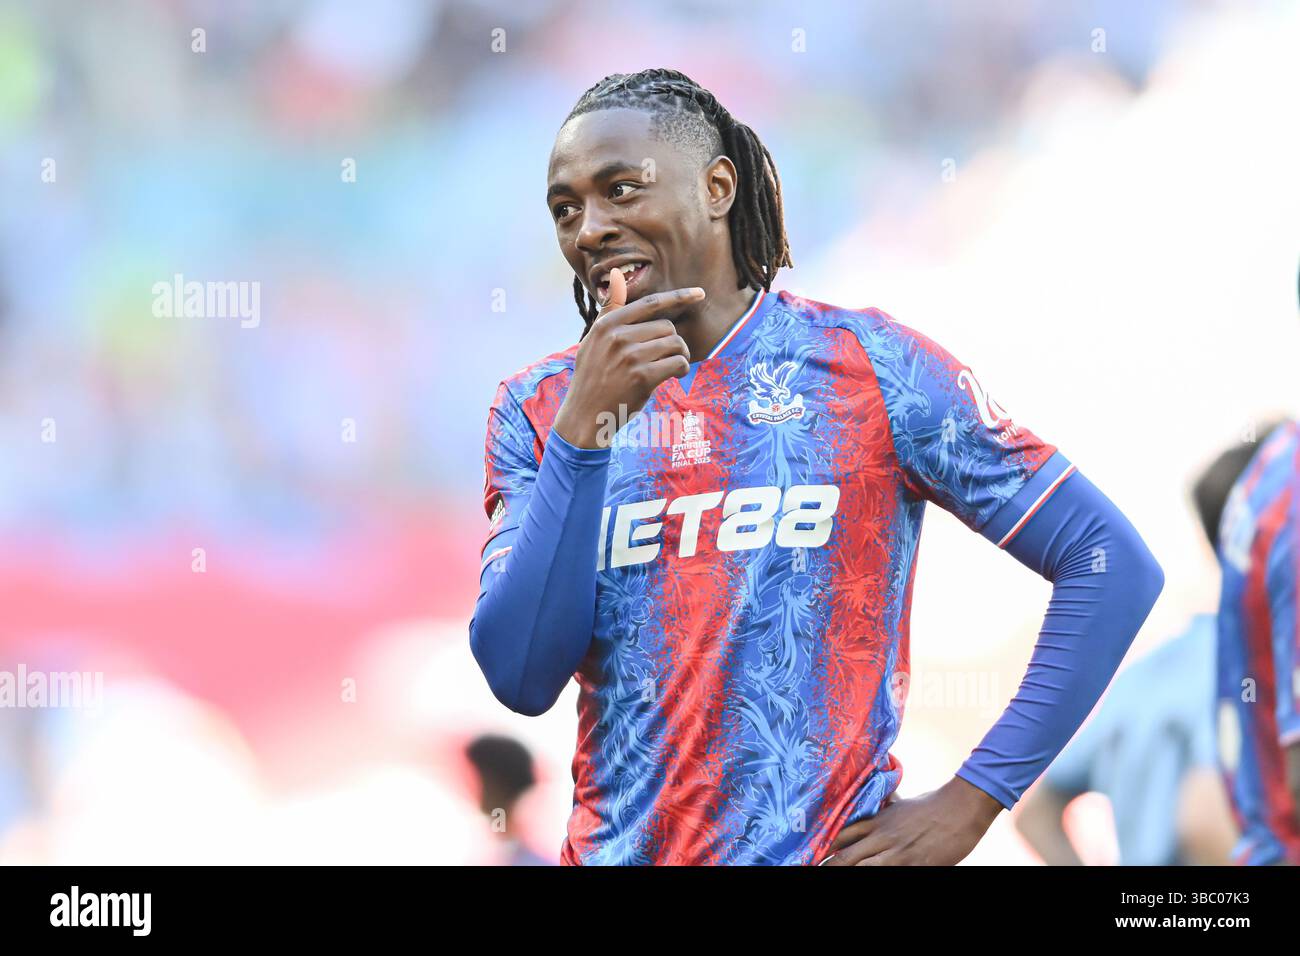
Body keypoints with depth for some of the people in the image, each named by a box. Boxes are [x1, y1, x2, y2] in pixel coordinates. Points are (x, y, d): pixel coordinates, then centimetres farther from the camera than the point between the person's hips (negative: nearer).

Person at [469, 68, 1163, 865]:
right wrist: (583, 428, -15)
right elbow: (521, 679, -8)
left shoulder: (871, 368, -4)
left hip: (829, 851, -3)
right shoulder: (537, 408, 4)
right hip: (612, 848, 3)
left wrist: (970, 801, -10)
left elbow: (1116, 564, -6)